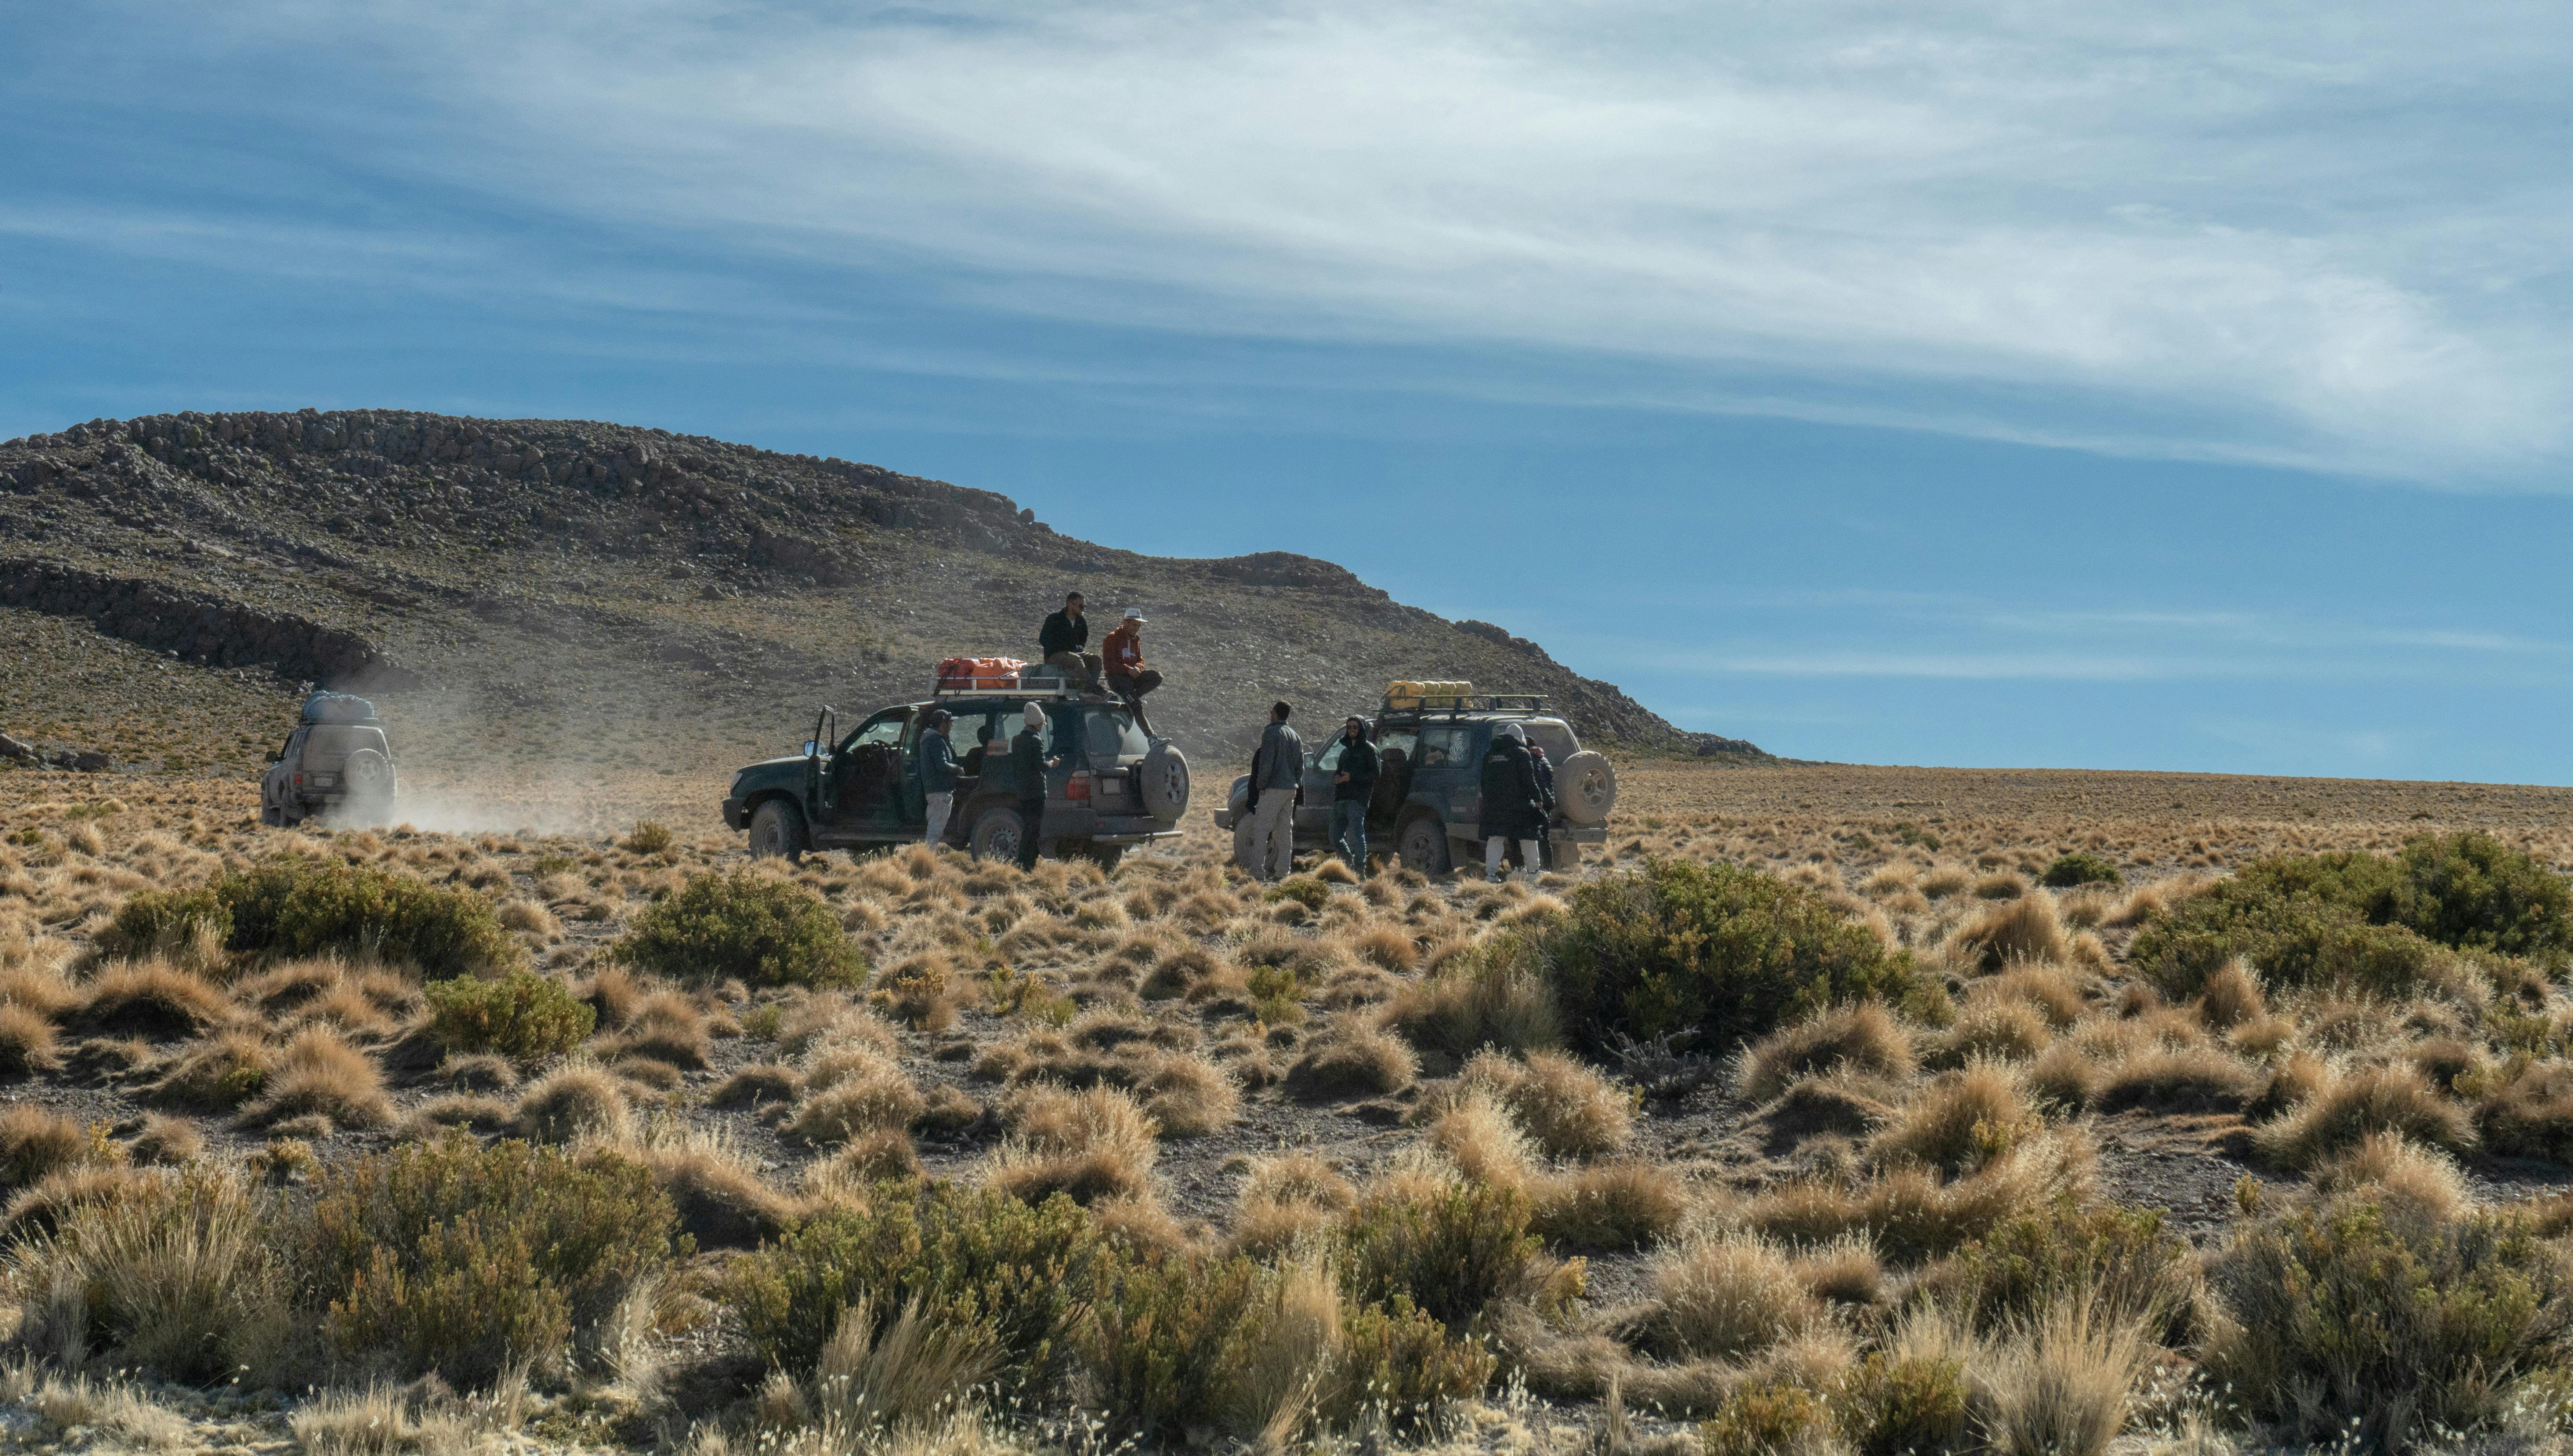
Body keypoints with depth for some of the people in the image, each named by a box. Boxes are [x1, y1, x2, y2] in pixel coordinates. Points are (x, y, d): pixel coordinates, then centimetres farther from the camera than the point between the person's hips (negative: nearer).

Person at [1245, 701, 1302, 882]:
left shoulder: (1272, 733, -9)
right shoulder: (1295, 736, 16)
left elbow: (1266, 763, -16)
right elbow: (1300, 766, 19)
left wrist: (1261, 786, -9)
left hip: (1274, 788, -8)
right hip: (1291, 789, 8)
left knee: (1261, 828, -6)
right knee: (1285, 829, 11)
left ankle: (1258, 871, -12)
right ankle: (1283, 870, 11)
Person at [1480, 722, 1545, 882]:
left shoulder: (1489, 754, 14)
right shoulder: (1521, 753, -3)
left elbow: (1483, 781, 16)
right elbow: (1529, 779, -7)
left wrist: (1487, 799, 21)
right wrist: (1537, 799, -2)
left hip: (1494, 804, 4)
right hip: (1518, 803, -4)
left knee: (1495, 839, 3)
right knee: (1528, 838, 6)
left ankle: (1491, 873, -6)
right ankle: (1533, 872, 8)